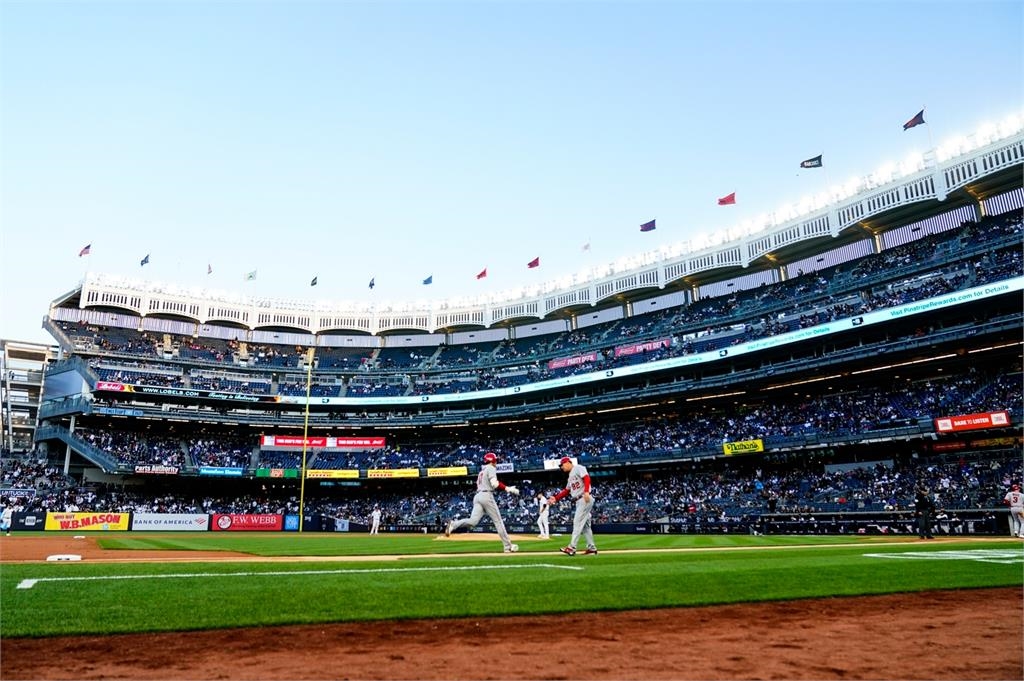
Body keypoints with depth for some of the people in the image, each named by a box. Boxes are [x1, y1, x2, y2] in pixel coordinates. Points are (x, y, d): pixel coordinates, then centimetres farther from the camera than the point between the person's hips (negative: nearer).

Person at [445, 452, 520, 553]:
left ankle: (453, 524, -30)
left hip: (477, 496, 7)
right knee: (498, 521, 0)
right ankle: (508, 546, 3)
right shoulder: (491, 468, 0)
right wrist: (508, 489, -12)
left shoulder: (481, 471, 27)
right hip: (486, 496, -7)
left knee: (473, 521, -8)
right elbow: (494, 484, -14)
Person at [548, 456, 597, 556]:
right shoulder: (570, 475, 24)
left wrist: (586, 491, -32)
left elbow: (586, 478, -19)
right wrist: (555, 498, 15)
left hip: (585, 499, -10)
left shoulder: (578, 468, -5)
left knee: (577, 522, -11)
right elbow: (566, 491, 24)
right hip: (579, 501, 10)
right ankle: (592, 548, 16)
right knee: (584, 525, 11)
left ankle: (572, 548, -12)